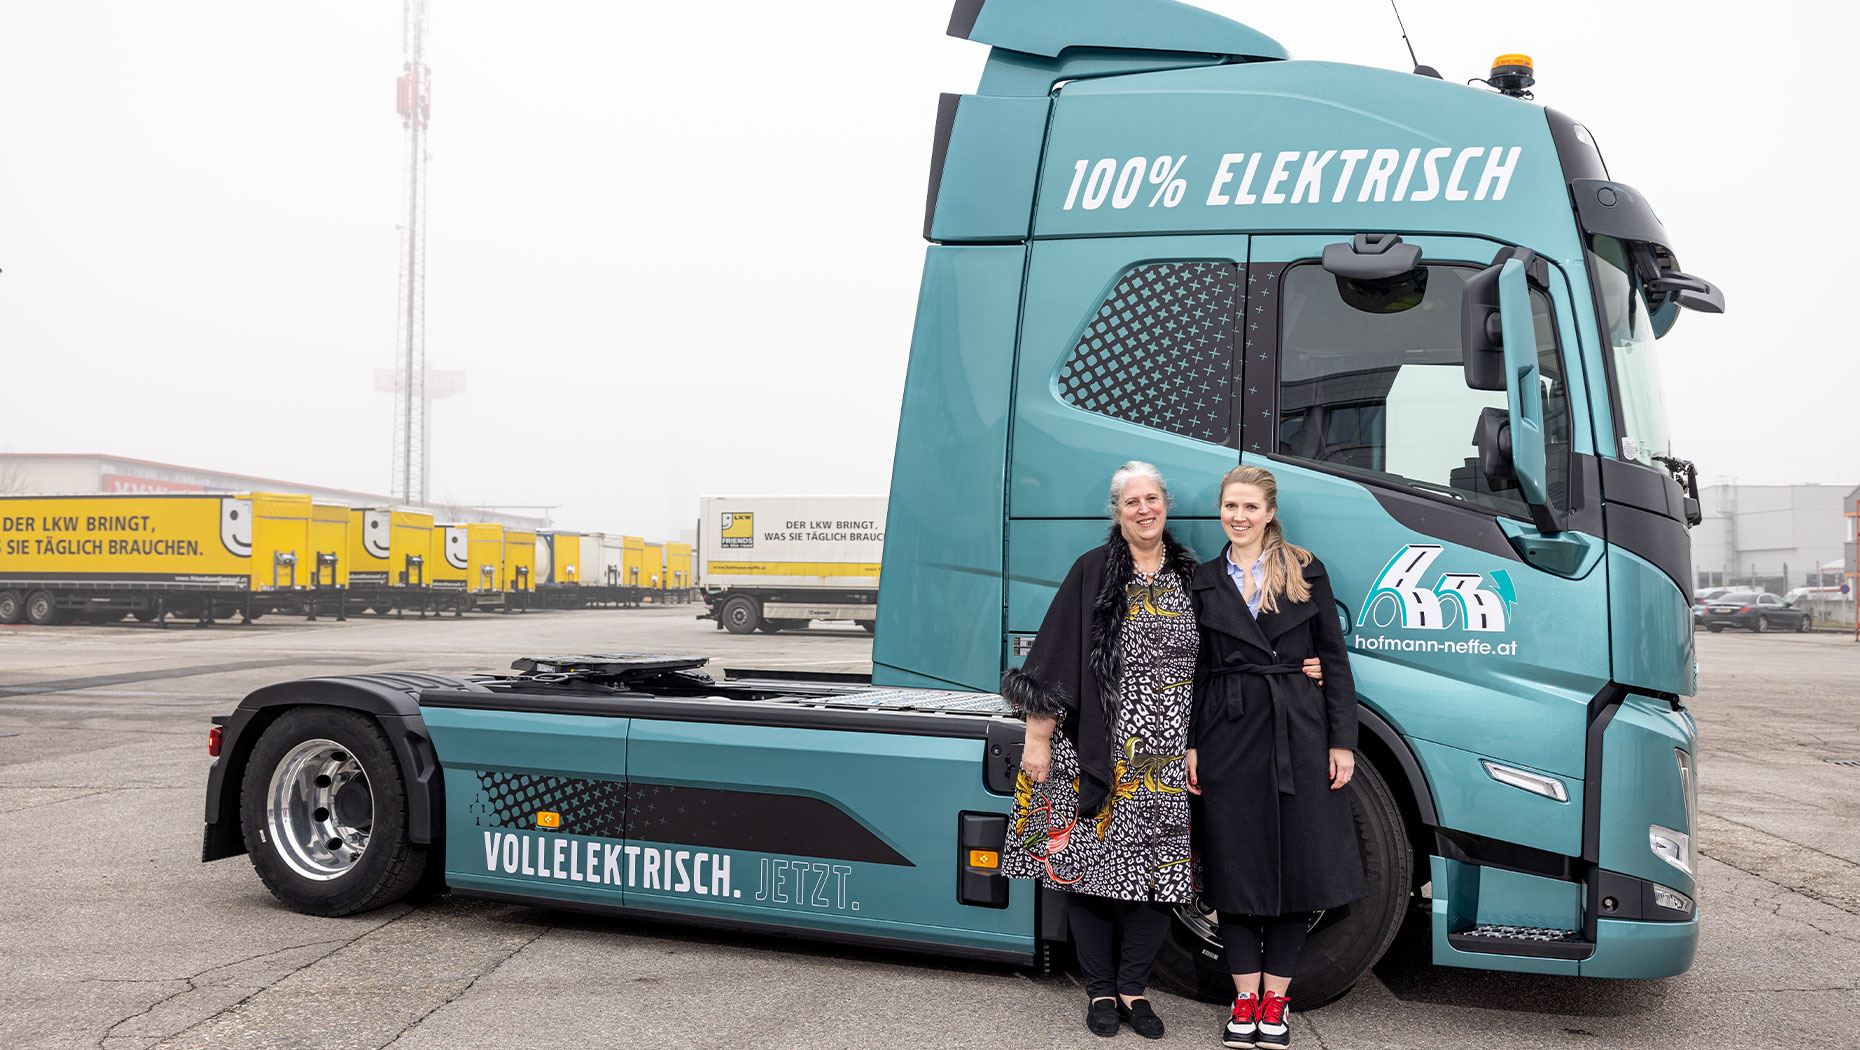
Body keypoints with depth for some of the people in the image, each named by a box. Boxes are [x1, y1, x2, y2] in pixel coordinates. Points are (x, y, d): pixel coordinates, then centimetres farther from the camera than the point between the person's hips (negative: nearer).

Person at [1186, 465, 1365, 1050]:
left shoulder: (1306, 572, 5)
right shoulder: (1205, 582, 9)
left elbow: (1333, 658, 4)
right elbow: (1195, 670, 9)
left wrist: (1342, 740, -3)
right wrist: (1190, 746, 2)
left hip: (1300, 733, -1)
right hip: (1229, 734, 1)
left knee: (1298, 861, 3)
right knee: (1236, 864, 4)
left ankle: (1275, 1000, 16)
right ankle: (1246, 999, 16)